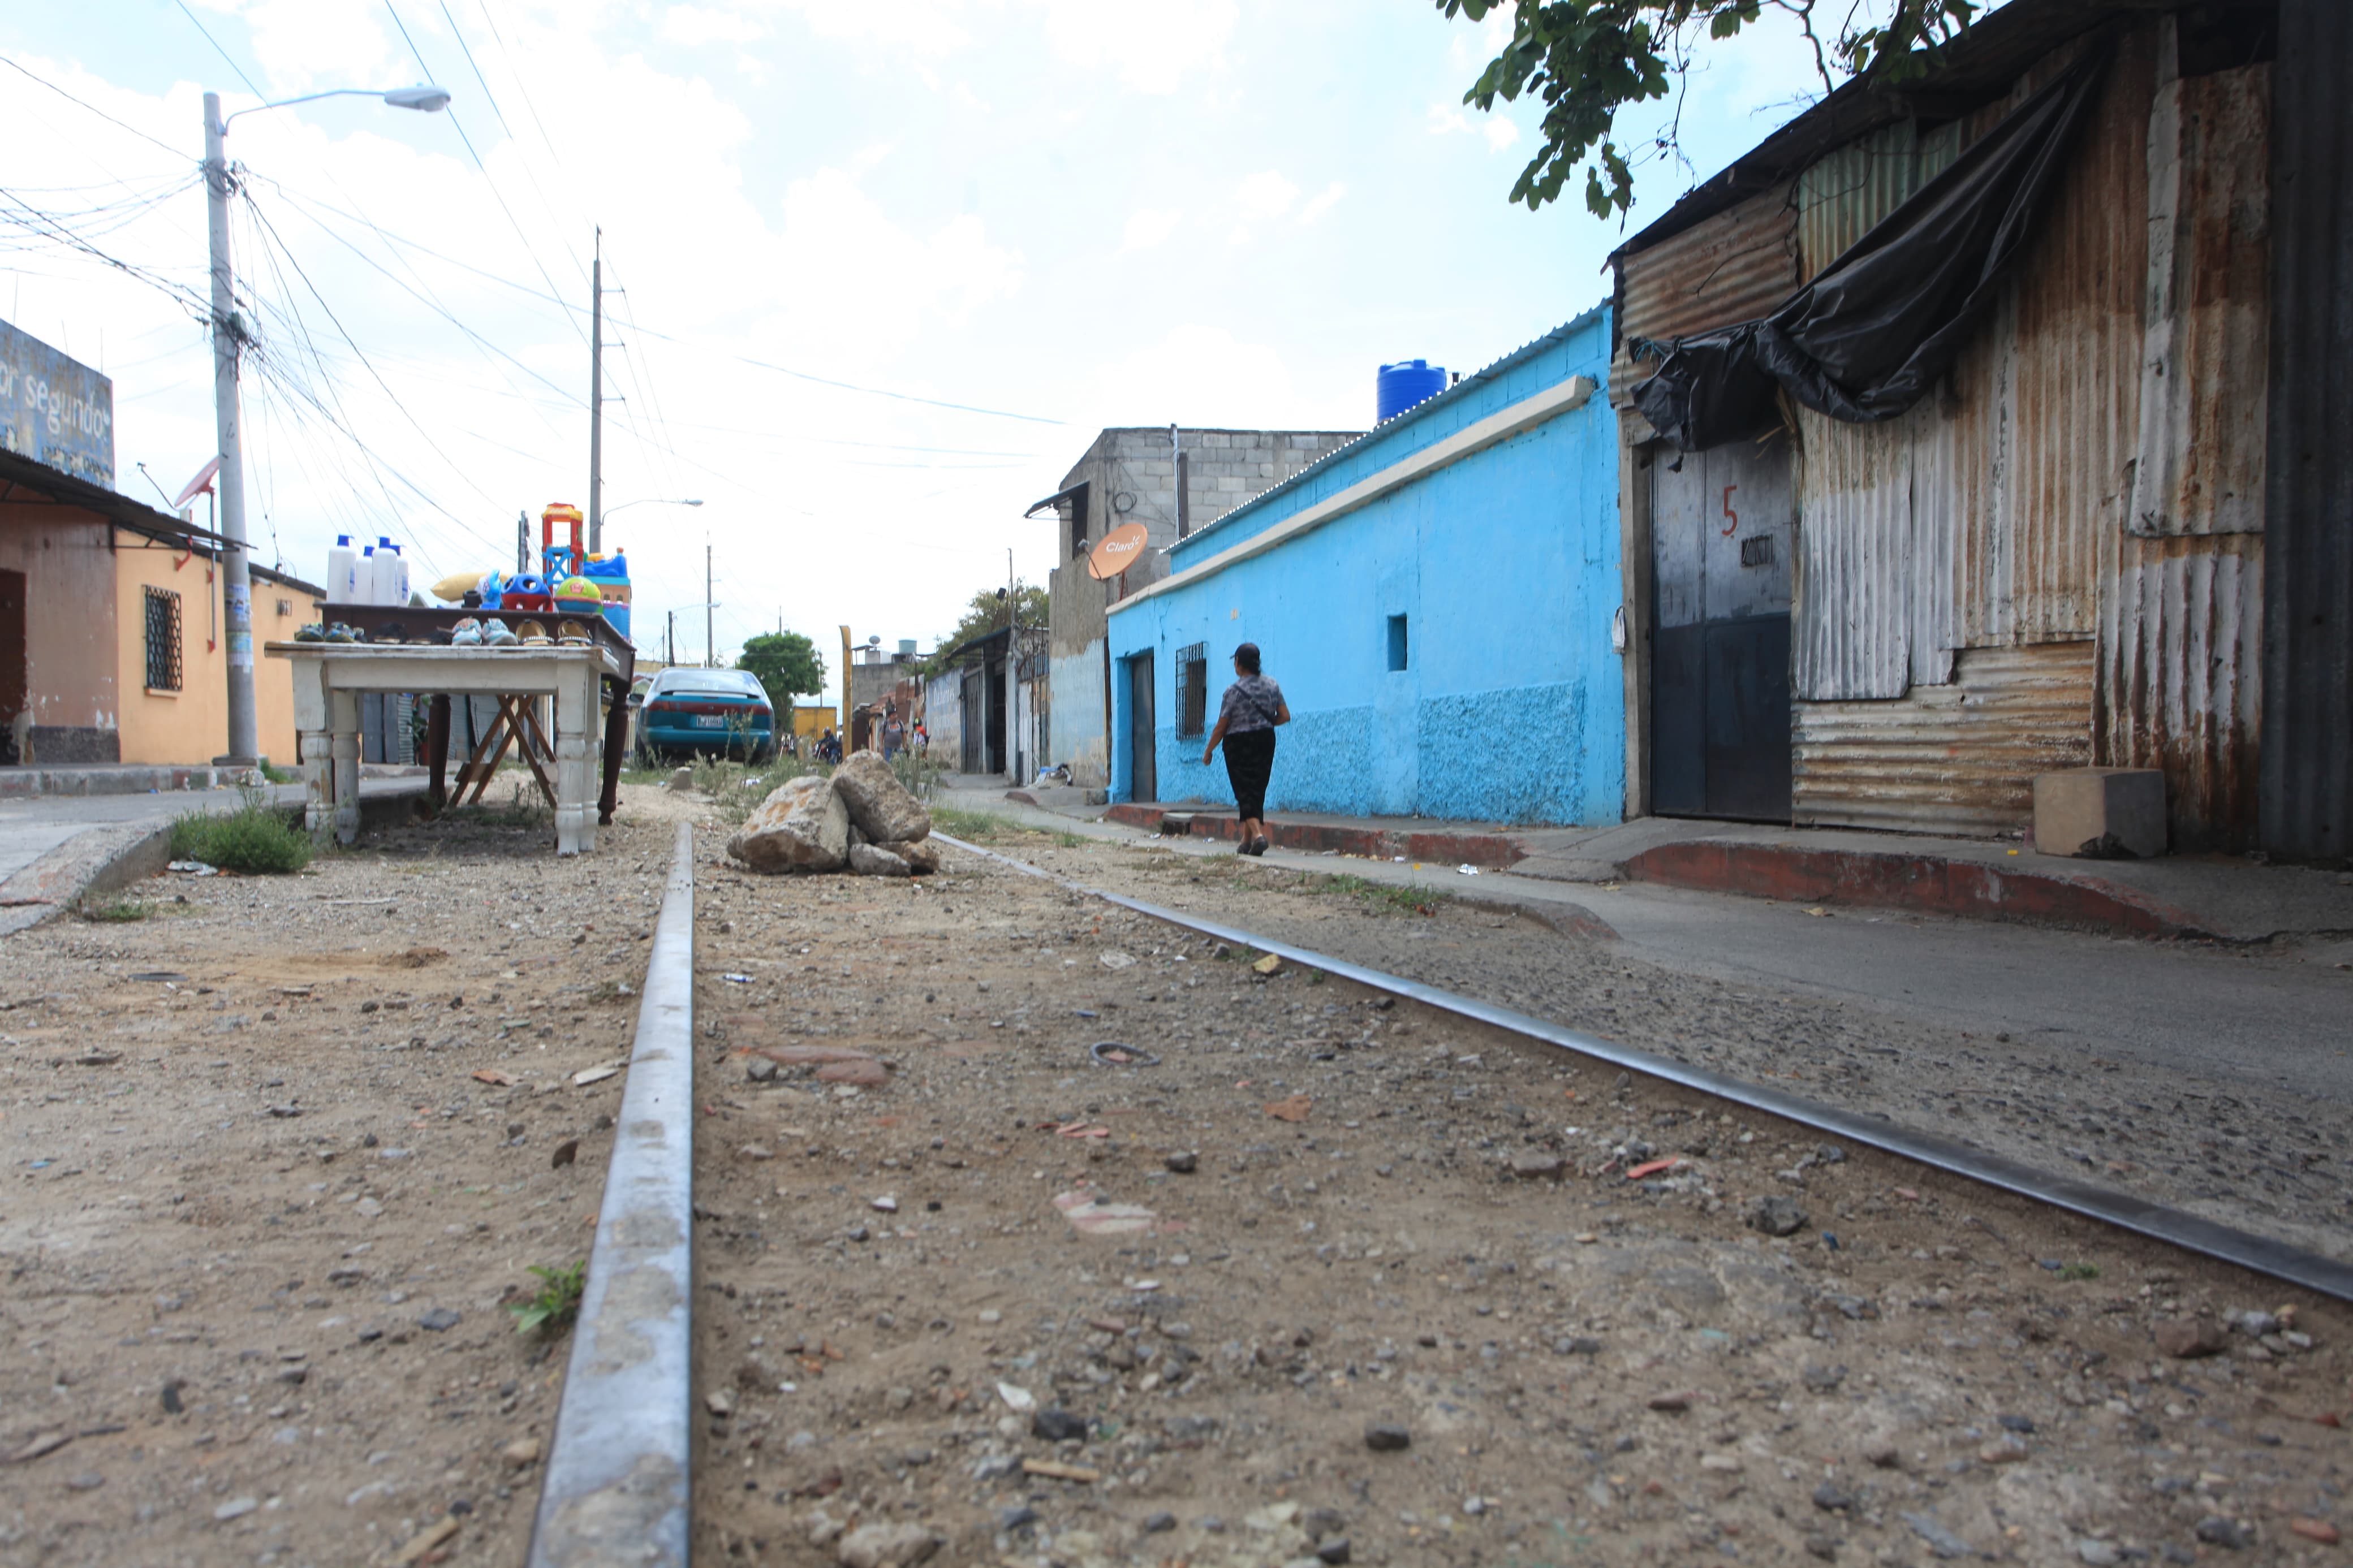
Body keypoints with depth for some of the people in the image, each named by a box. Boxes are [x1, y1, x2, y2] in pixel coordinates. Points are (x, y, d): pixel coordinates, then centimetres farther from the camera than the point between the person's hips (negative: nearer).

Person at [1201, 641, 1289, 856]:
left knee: (1245, 792, -2)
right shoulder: (1272, 686, 1)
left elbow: (1221, 727, -10)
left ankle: (1258, 834, -21)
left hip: (1239, 744, -5)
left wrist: (1208, 751, 2)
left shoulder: (1234, 691, -13)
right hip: (1266, 742, 5)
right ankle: (1247, 841, 17)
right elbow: (1285, 716, 2)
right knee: (1258, 792, 13)